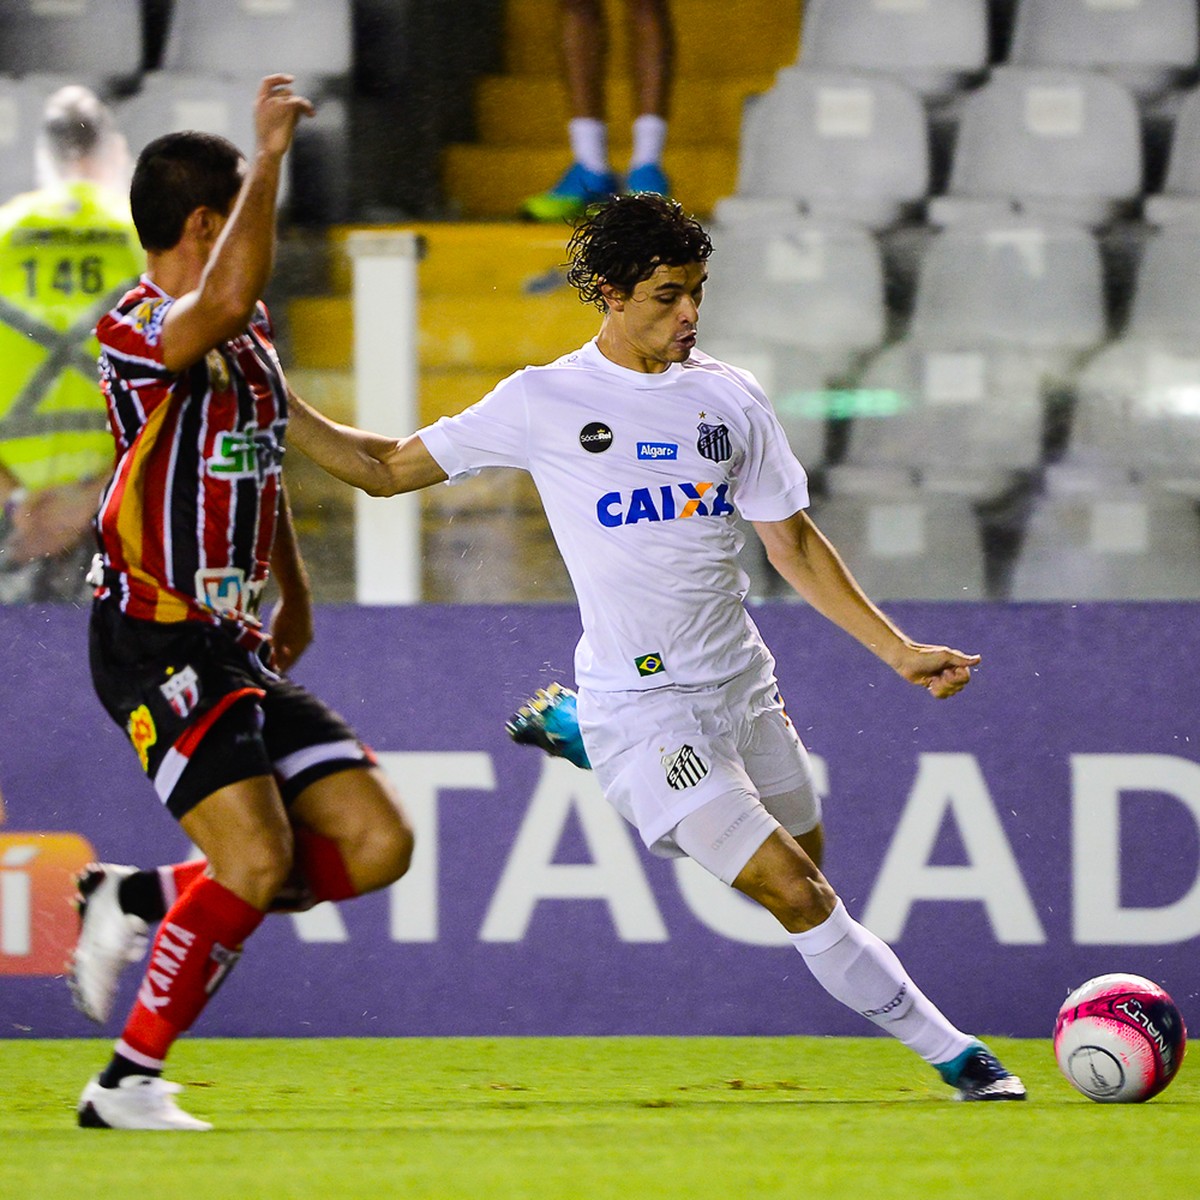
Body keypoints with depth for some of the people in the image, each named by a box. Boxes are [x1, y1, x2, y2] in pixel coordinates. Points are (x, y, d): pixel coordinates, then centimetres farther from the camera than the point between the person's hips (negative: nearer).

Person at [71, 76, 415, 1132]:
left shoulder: (251, 333, 14)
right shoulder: (136, 332, -14)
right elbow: (224, 302, -37)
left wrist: (294, 589, 36)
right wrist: (272, 155, -32)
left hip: (236, 641, 9)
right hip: (155, 641, -9)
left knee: (376, 845, 0)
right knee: (256, 859, -21)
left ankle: (139, 902, 15)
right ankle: (128, 1083, -8)